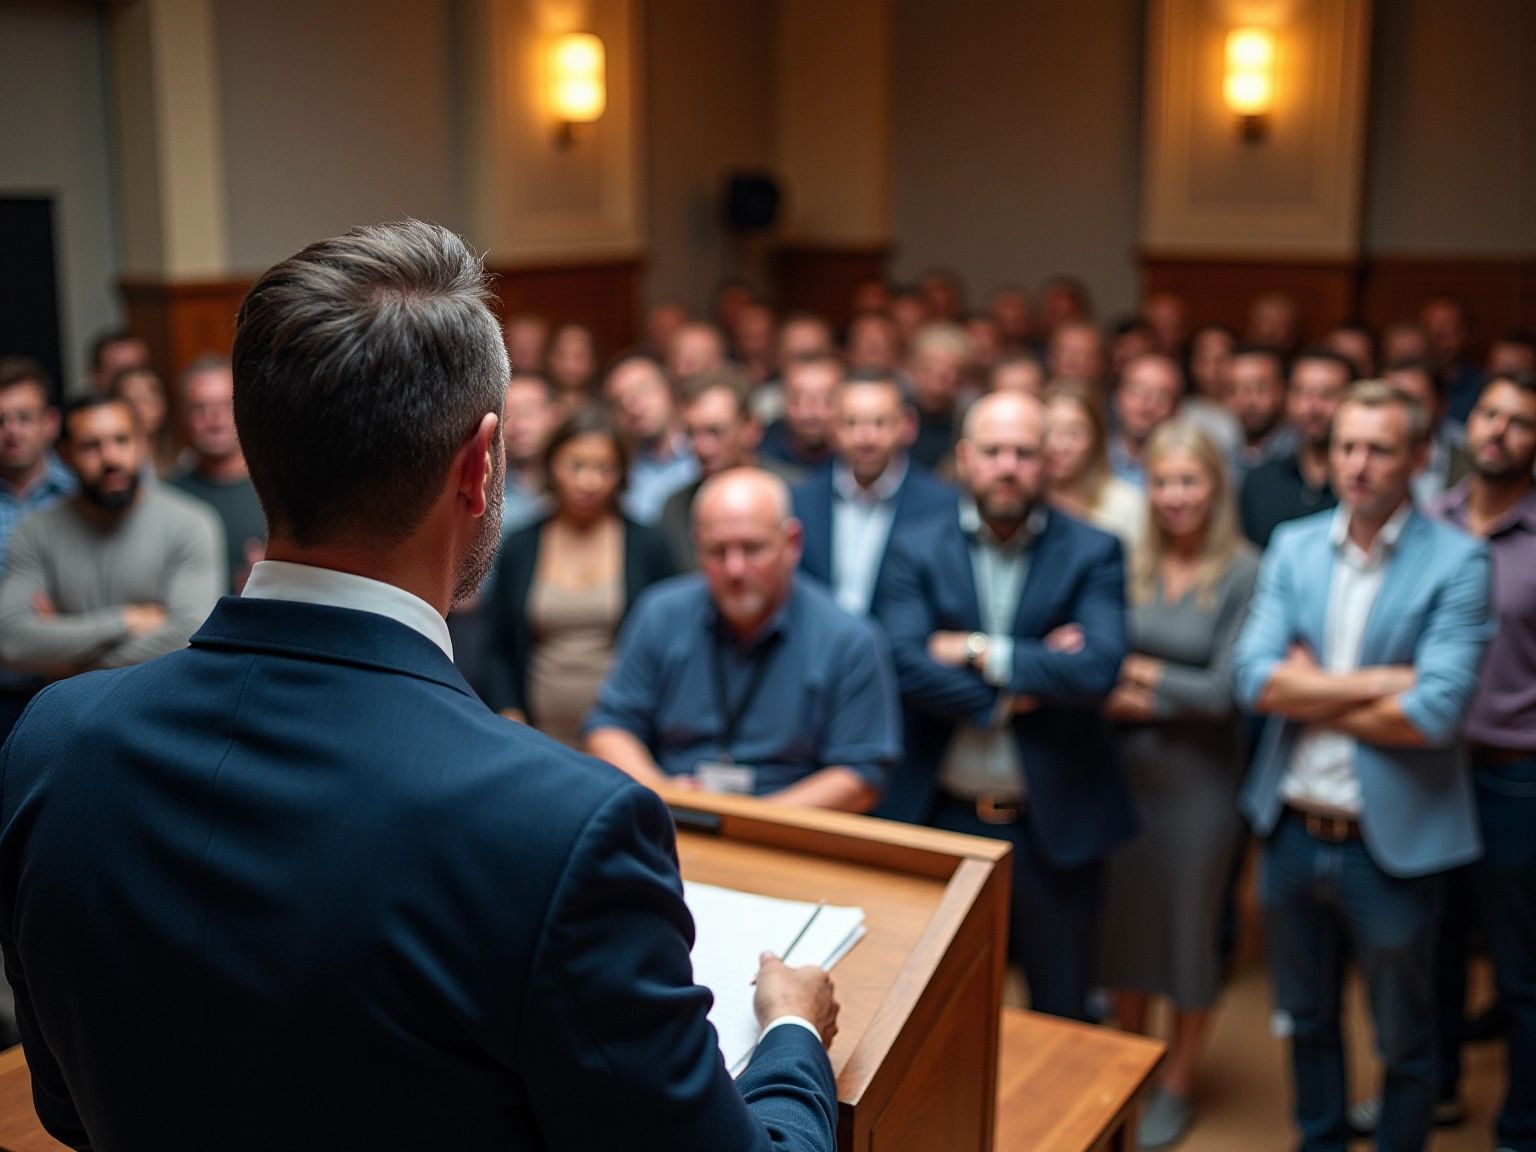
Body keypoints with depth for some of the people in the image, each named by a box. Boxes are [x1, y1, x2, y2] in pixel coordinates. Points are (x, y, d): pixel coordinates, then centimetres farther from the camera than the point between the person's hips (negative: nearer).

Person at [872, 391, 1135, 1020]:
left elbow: (1098, 669, -18)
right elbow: (905, 667, -16)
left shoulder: (1092, 554, -2)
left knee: (1059, 1013, 15)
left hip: (1056, 824, 0)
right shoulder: (915, 550, -1)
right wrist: (1034, 679, -17)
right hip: (941, 819, 0)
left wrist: (979, 651, -16)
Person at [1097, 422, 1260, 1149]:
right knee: (1123, 915, 14)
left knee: (1189, 921, 11)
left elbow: (1224, 690, -15)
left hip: (1199, 772, -3)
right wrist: (1117, 687, -21)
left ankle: (1176, 1085, 29)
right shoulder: (1130, 565, 1)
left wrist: (1141, 674, -13)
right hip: (1124, 762, 4)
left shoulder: (1244, 573, -10)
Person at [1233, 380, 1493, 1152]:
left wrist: (1312, 696, -12)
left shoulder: (1456, 561, -12)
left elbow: (1434, 712, -22)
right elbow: (1254, 679, -11)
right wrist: (1377, 683, -18)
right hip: (1291, 829, 4)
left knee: (1404, 1045, 14)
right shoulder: (1293, 546, 1)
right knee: (1306, 1022, 23)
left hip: (1390, 843, -4)